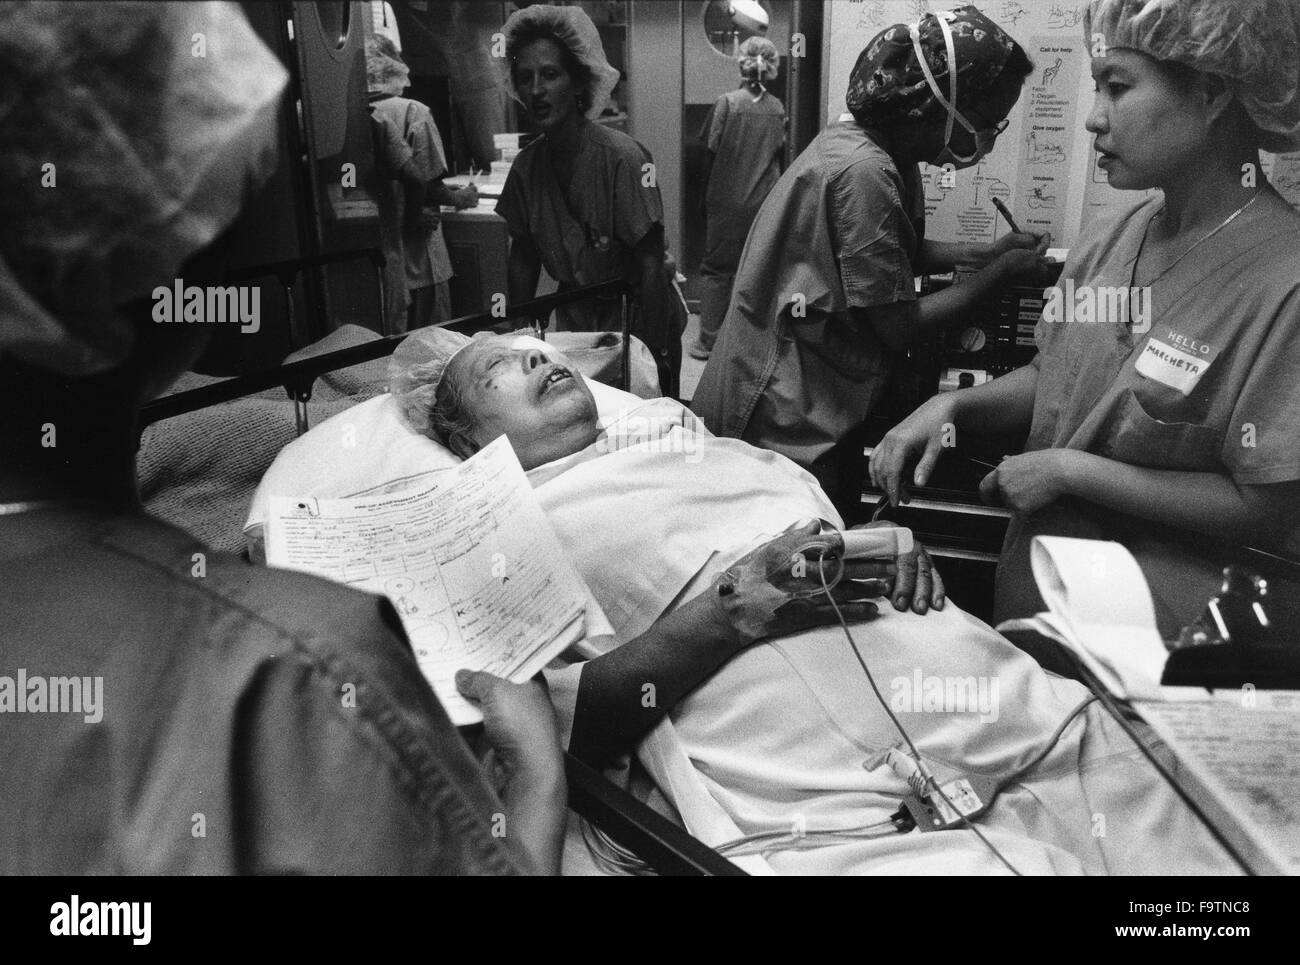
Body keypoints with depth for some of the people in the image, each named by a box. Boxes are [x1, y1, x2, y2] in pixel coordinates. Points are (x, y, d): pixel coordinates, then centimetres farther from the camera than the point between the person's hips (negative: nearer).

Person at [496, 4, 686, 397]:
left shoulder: (622, 157, -20)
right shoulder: (526, 166, -4)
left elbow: (650, 264, -21)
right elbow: (523, 257, 7)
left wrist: (652, 357, -23)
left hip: (639, 326, -5)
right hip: (574, 327, 5)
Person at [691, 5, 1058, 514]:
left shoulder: (878, 148, 3)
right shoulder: (863, 171, -25)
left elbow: (897, 251, 18)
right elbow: (899, 327, -20)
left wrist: (984, 252, 7)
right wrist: (1000, 273, -8)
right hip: (786, 426, -9)